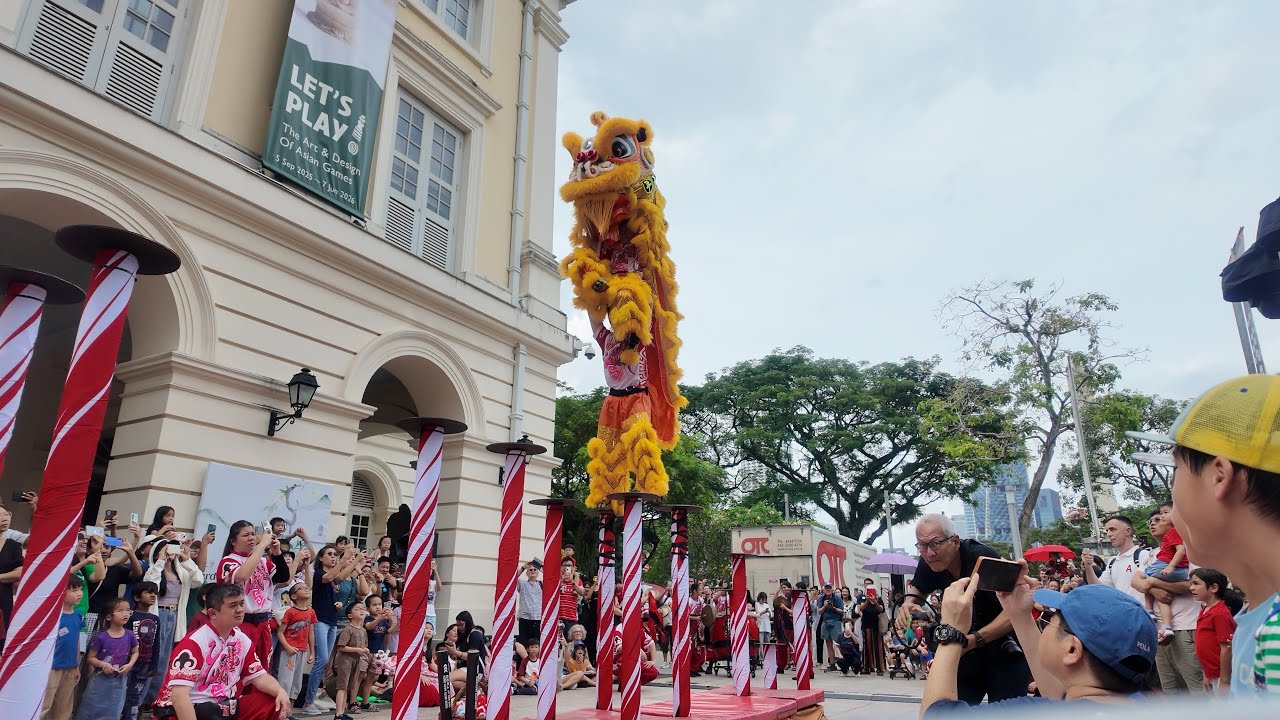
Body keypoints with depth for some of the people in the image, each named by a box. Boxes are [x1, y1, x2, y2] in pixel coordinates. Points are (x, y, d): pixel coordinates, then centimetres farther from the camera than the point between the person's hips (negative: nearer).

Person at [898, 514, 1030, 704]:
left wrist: (973, 640, -40)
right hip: (969, 653, 5)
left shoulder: (983, 558, -26)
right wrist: (909, 601, -13)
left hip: (1006, 652, -5)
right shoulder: (930, 563, -8)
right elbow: (918, 588, 12)